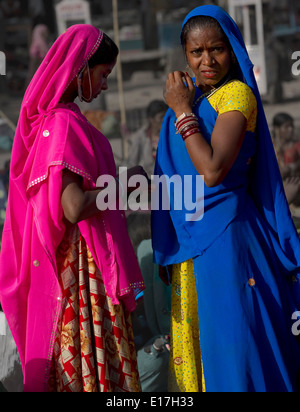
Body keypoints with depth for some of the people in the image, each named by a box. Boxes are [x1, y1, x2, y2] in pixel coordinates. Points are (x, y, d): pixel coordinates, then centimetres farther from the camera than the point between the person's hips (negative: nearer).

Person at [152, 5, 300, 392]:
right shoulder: (190, 95, 13)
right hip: (189, 242, 8)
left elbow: (213, 171, -23)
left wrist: (182, 111, -16)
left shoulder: (237, 94, -11)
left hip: (226, 235, -8)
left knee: (232, 338, -3)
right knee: (195, 342, 12)